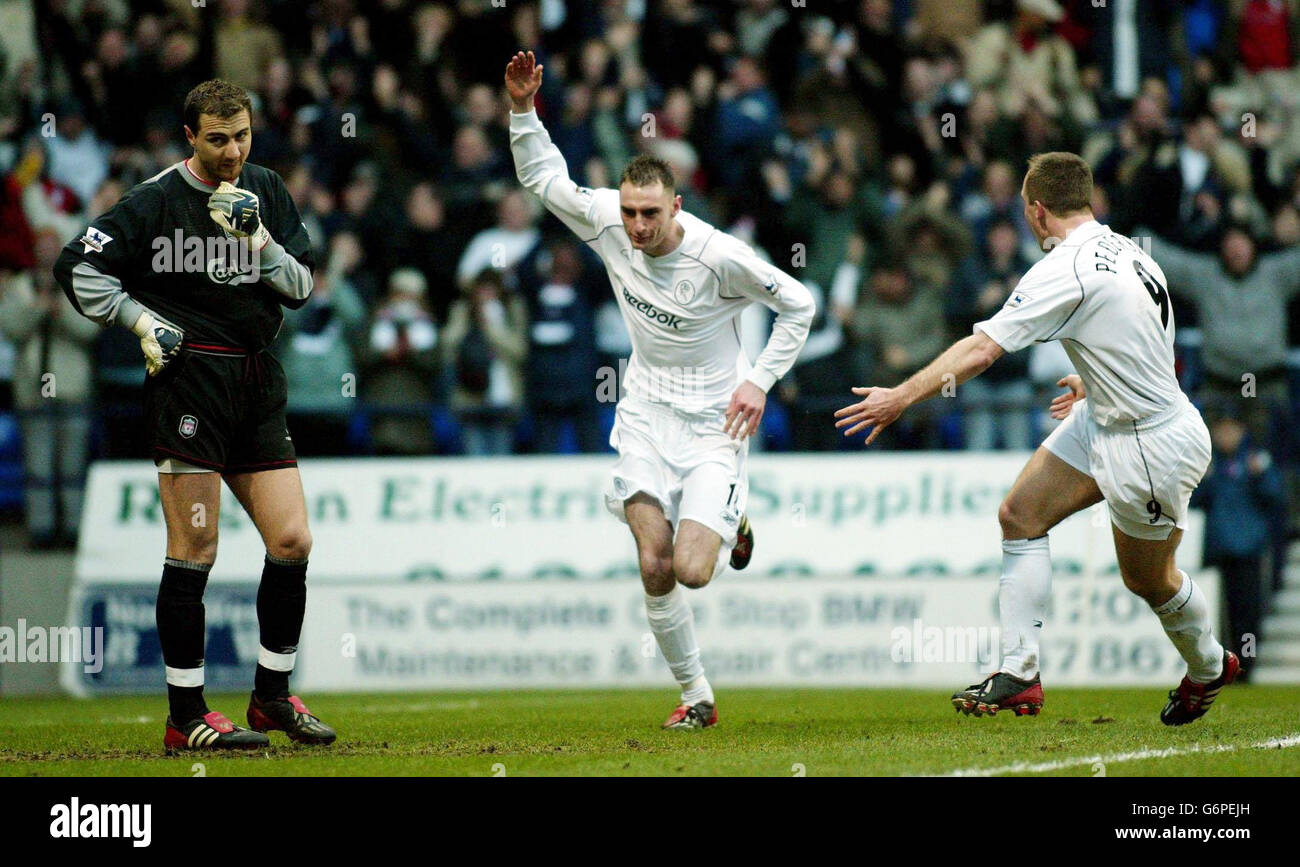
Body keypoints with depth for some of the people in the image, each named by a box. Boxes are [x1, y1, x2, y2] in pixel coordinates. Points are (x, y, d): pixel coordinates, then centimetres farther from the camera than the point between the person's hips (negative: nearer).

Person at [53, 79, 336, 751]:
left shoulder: (267, 192, 11)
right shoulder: (155, 201, -5)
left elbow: (303, 286, 10)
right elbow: (78, 268, -3)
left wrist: (260, 242, -7)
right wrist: (142, 321, -9)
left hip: (258, 381, 6)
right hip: (190, 377, -6)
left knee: (292, 543, 2)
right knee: (194, 552, -6)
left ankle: (272, 696, 16)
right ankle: (186, 717, 0)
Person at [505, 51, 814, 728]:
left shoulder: (720, 257, -18)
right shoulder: (606, 221, -7)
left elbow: (798, 304, -4)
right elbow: (543, 176, 7)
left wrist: (760, 381, -8)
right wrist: (523, 109, -8)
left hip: (713, 420, -3)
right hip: (646, 414, 3)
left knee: (691, 571, -16)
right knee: (654, 569, -13)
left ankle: (731, 532, 22)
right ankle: (696, 696, 6)